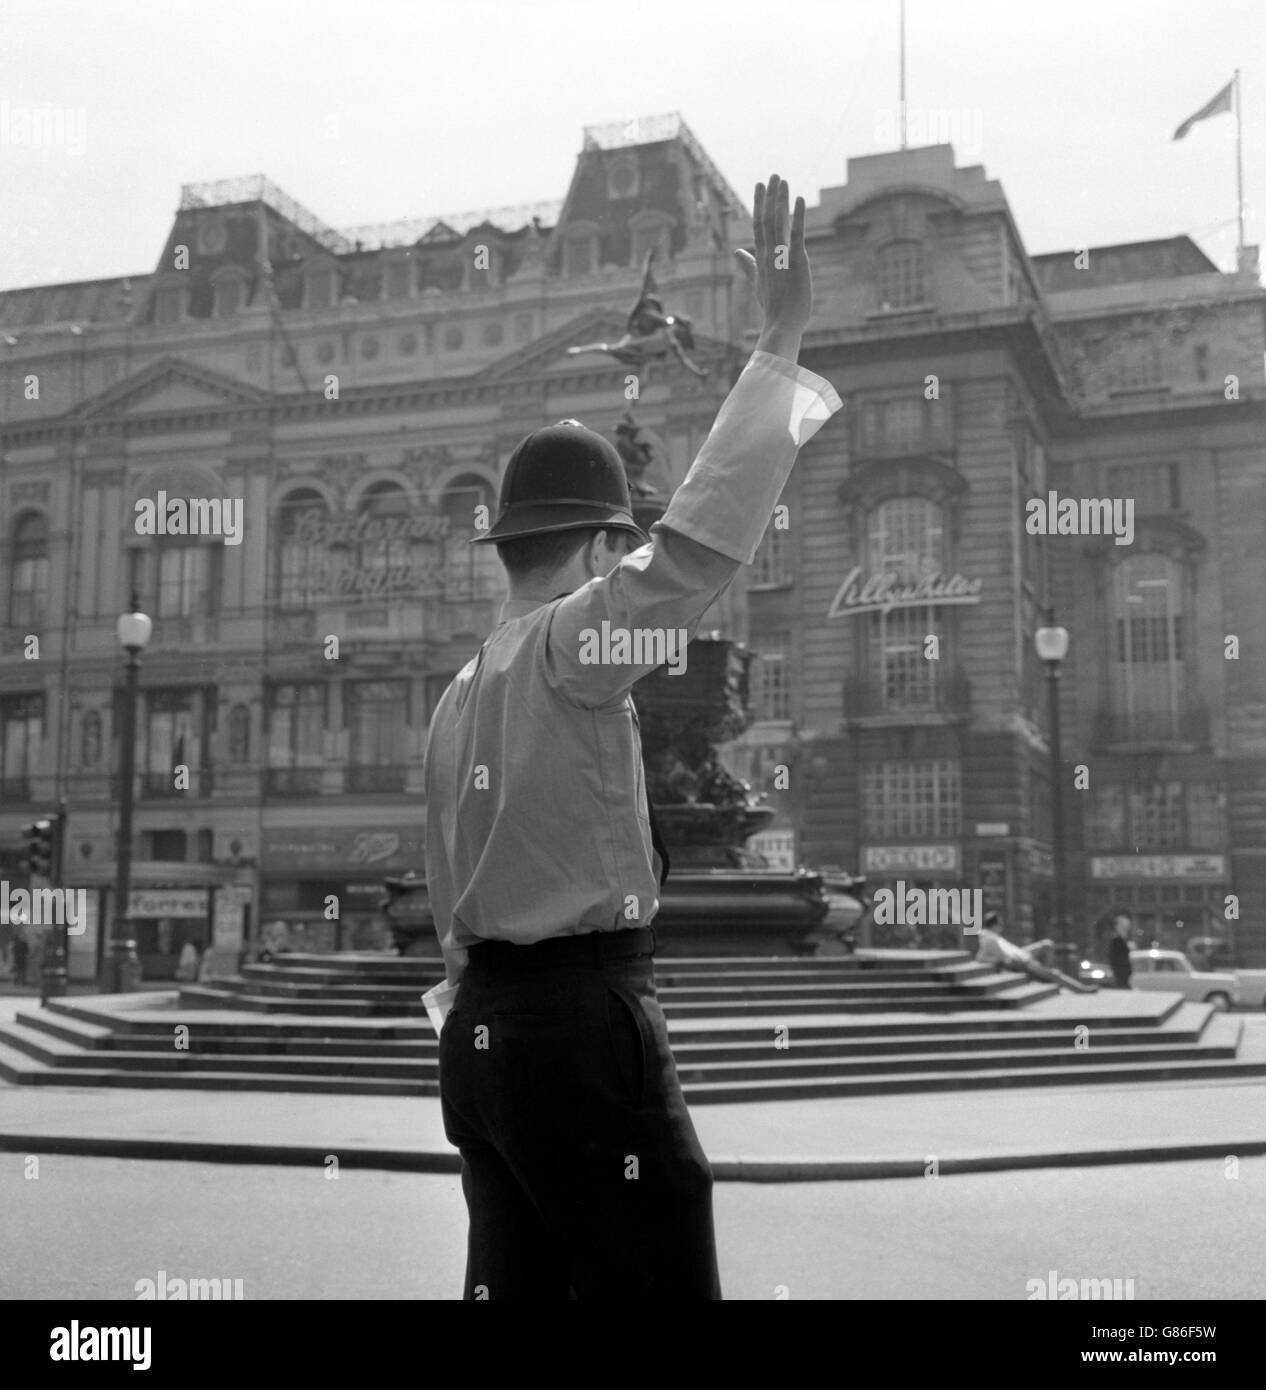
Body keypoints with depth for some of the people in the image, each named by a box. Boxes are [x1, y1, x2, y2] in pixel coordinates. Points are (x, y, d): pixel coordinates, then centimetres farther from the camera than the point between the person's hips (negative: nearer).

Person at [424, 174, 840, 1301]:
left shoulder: (461, 693, 15)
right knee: (653, 1282, -4)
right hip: (585, 1027, -9)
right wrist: (781, 341, -18)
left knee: (512, 1283, 13)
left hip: (481, 1028, 9)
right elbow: (699, 542, -23)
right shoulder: (569, 645, -9)